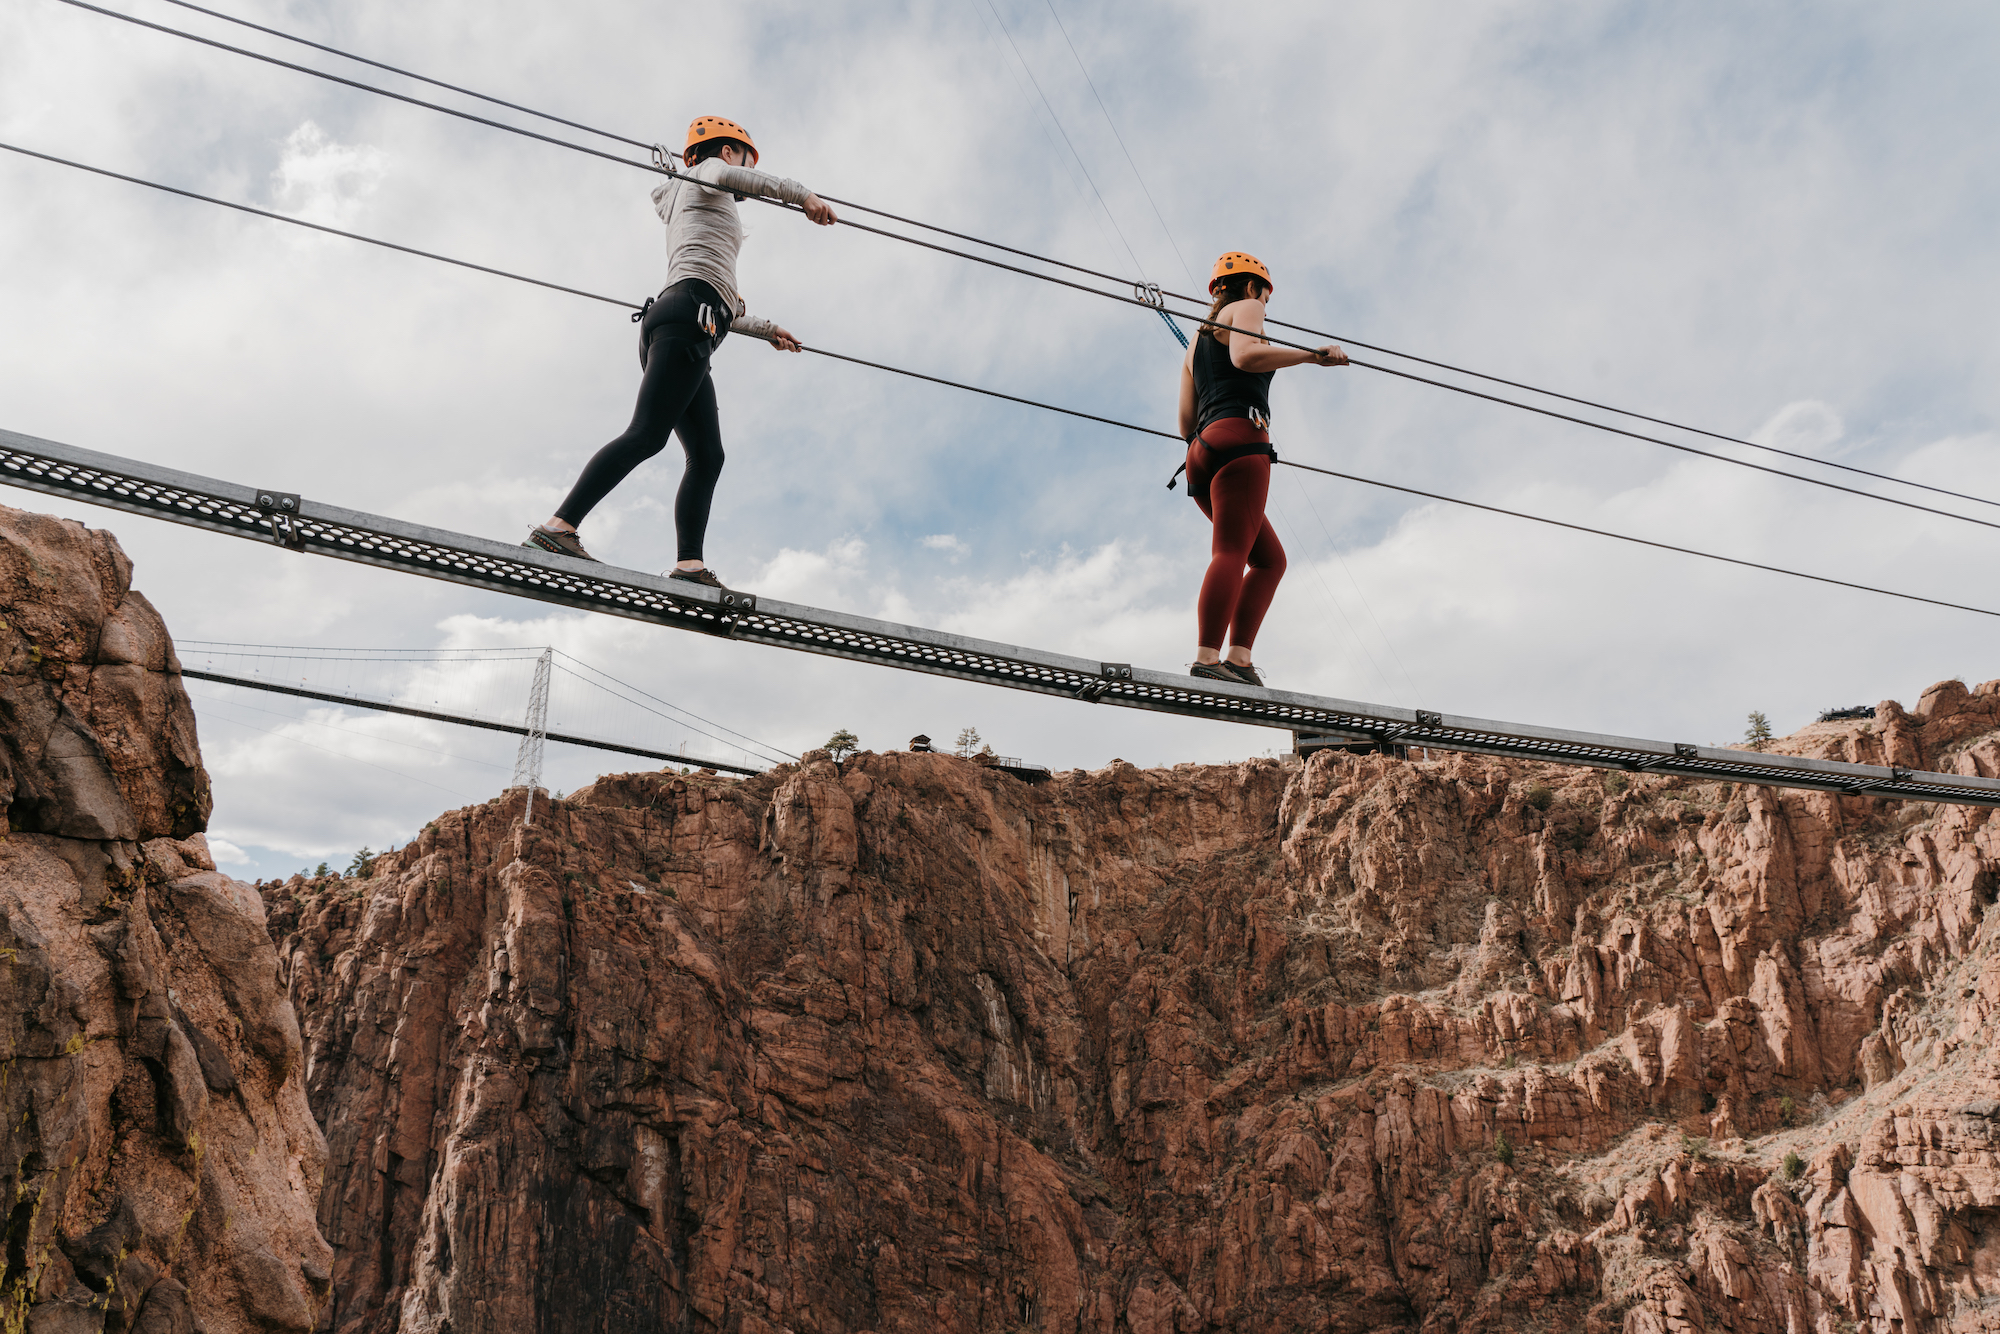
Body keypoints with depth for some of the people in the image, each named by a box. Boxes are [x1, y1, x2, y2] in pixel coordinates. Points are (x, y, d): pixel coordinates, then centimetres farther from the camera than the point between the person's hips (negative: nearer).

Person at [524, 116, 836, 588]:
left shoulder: (681, 208, 39)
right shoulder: (709, 172, 16)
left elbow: (723, 309, 41)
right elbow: (727, 176, -13)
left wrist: (766, 328, 50)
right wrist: (802, 194, -14)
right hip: (687, 314, -10)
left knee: (707, 455, 0)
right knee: (647, 434, -21)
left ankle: (690, 564, -12)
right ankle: (559, 526, -30)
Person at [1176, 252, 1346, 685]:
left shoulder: (1196, 343, 33)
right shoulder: (1245, 308, 12)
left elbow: (1185, 425, 24)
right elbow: (1245, 355, -13)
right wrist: (1312, 355, -14)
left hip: (1201, 455, 8)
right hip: (1240, 440, -8)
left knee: (1271, 559, 10)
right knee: (1231, 552, -21)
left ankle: (1238, 658, -6)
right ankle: (1207, 658, -35)